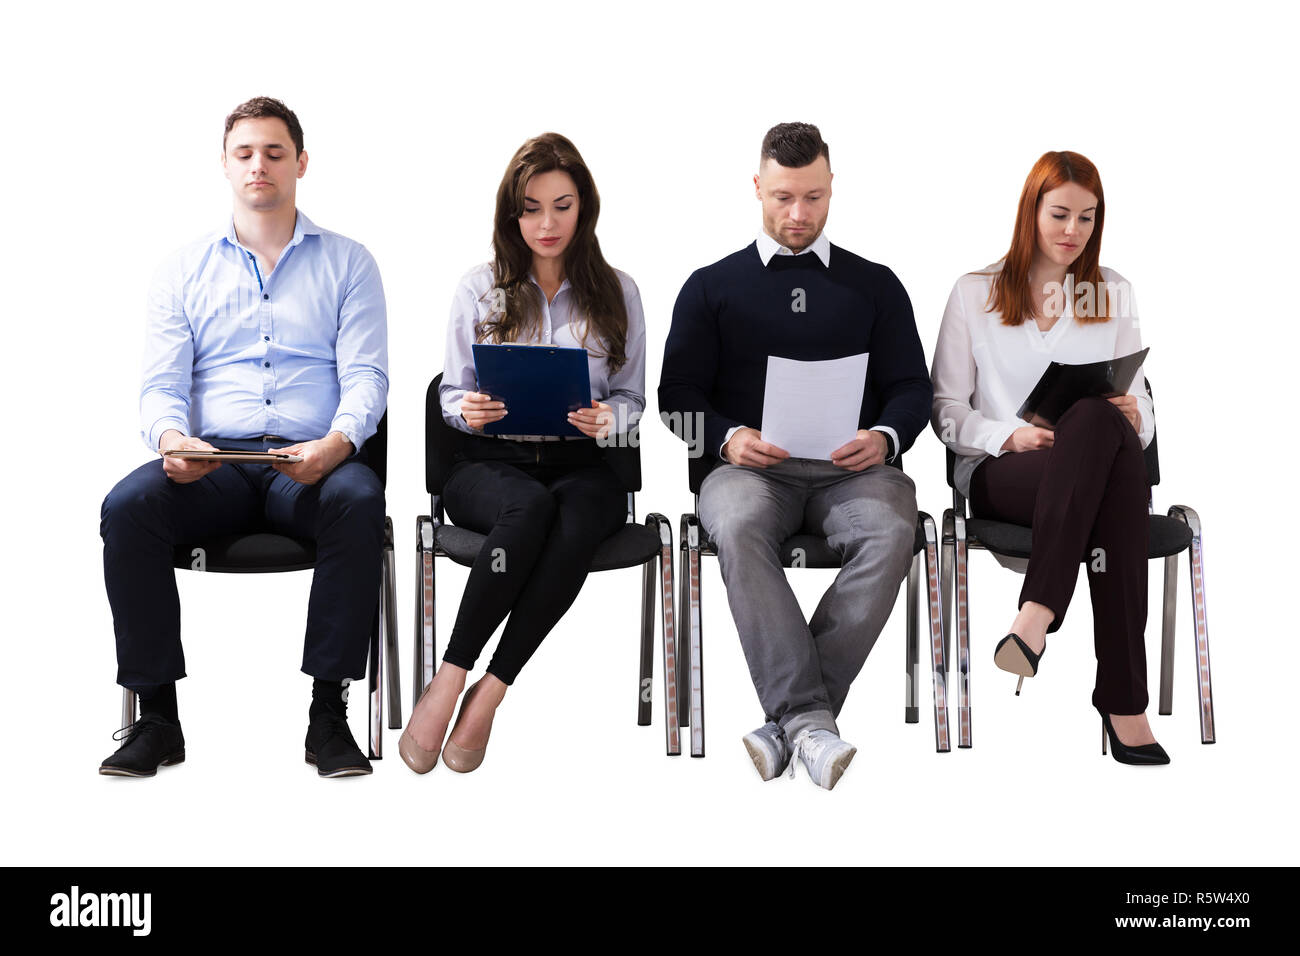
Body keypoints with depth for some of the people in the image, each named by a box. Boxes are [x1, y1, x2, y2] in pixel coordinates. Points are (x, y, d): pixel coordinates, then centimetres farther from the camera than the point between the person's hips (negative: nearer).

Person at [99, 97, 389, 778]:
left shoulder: (347, 263, 14)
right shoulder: (184, 269, 18)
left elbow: (365, 375, 2)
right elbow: (161, 383, 9)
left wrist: (337, 442, -20)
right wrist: (171, 437, -16)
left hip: (311, 465, -1)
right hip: (211, 463, 1)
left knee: (359, 499, -35)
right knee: (127, 506, -29)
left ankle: (328, 711, -28)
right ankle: (156, 716, -20)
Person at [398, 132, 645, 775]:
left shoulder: (617, 293, 13)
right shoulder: (479, 288, 12)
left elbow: (633, 397, 13)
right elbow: (451, 395, 13)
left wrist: (606, 419, -11)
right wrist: (469, 410, -12)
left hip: (581, 465, 1)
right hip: (490, 463, -1)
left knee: (577, 518, -37)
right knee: (530, 507, -38)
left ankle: (485, 694, -33)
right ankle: (449, 687, -33)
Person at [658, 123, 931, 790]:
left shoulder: (875, 286, 22)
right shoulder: (711, 287, 19)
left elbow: (912, 386, 15)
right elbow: (678, 390, 11)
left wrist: (884, 437, -8)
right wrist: (728, 436, -10)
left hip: (850, 468, 1)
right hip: (750, 466, 0)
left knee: (890, 529, -34)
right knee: (739, 527, -37)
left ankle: (788, 720, -33)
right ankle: (809, 718, -41)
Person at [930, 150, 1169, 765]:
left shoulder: (1114, 294, 20)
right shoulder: (976, 293, 12)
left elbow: (1140, 410, 16)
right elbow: (947, 410, 7)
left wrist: (1134, 418, -9)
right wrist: (1010, 435, -13)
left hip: (1099, 459, 2)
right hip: (996, 473, -2)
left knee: (1106, 425, -38)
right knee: (1102, 429, -38)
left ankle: (1036, 617, -46)